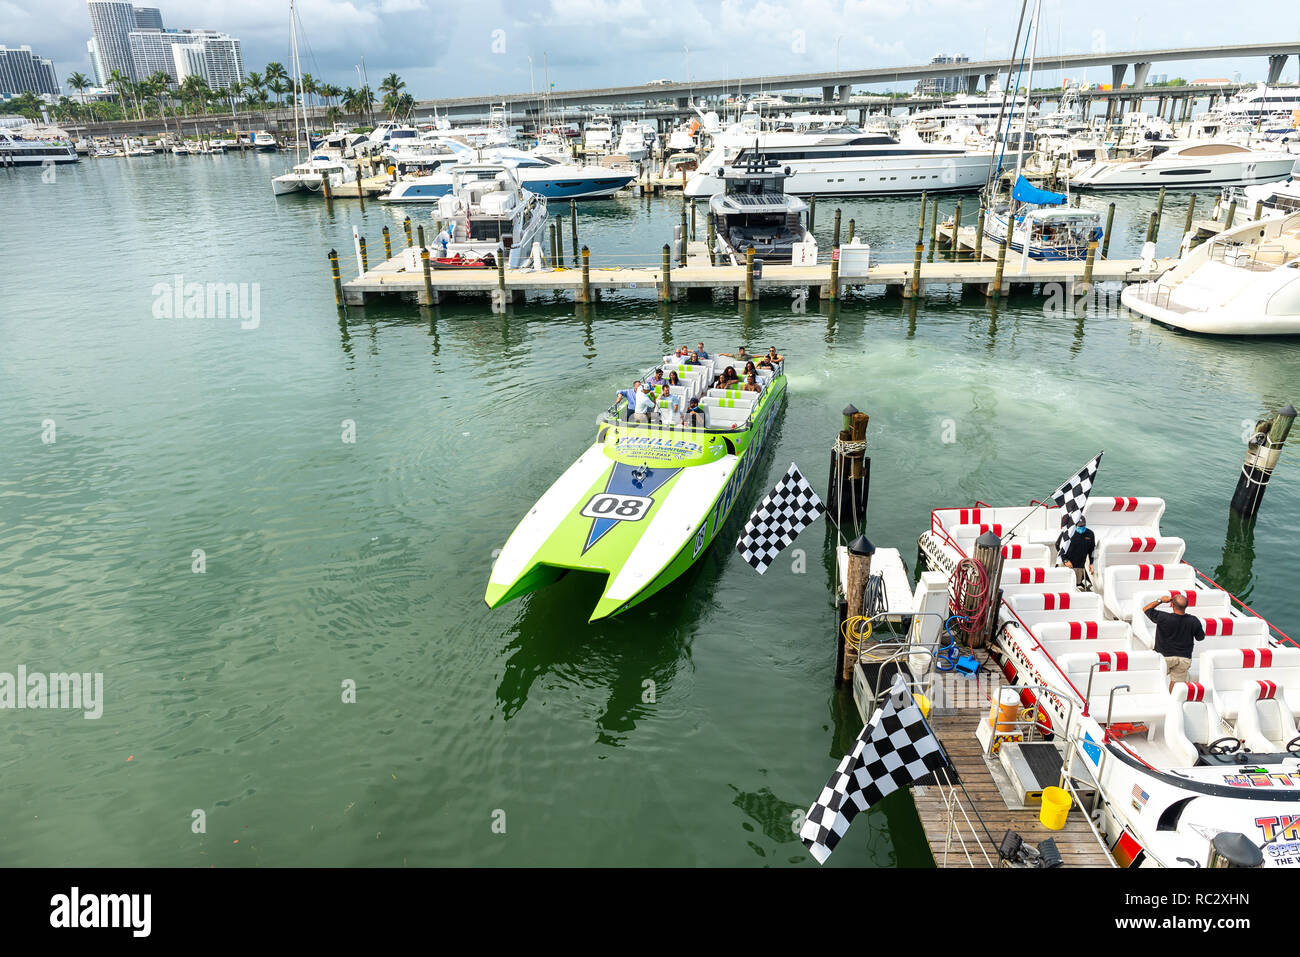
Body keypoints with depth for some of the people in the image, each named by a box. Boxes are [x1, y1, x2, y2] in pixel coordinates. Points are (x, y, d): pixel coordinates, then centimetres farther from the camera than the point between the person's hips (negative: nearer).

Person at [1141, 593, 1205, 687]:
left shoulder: (1164, 618, -23)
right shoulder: (1194, 621, -12)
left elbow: (1146, 609, -8)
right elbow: (1200, 637, 6)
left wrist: (1160, 600, -3)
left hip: (1165, 657, -3)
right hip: (1184, 658, 3)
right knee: (1176, 682, 12)